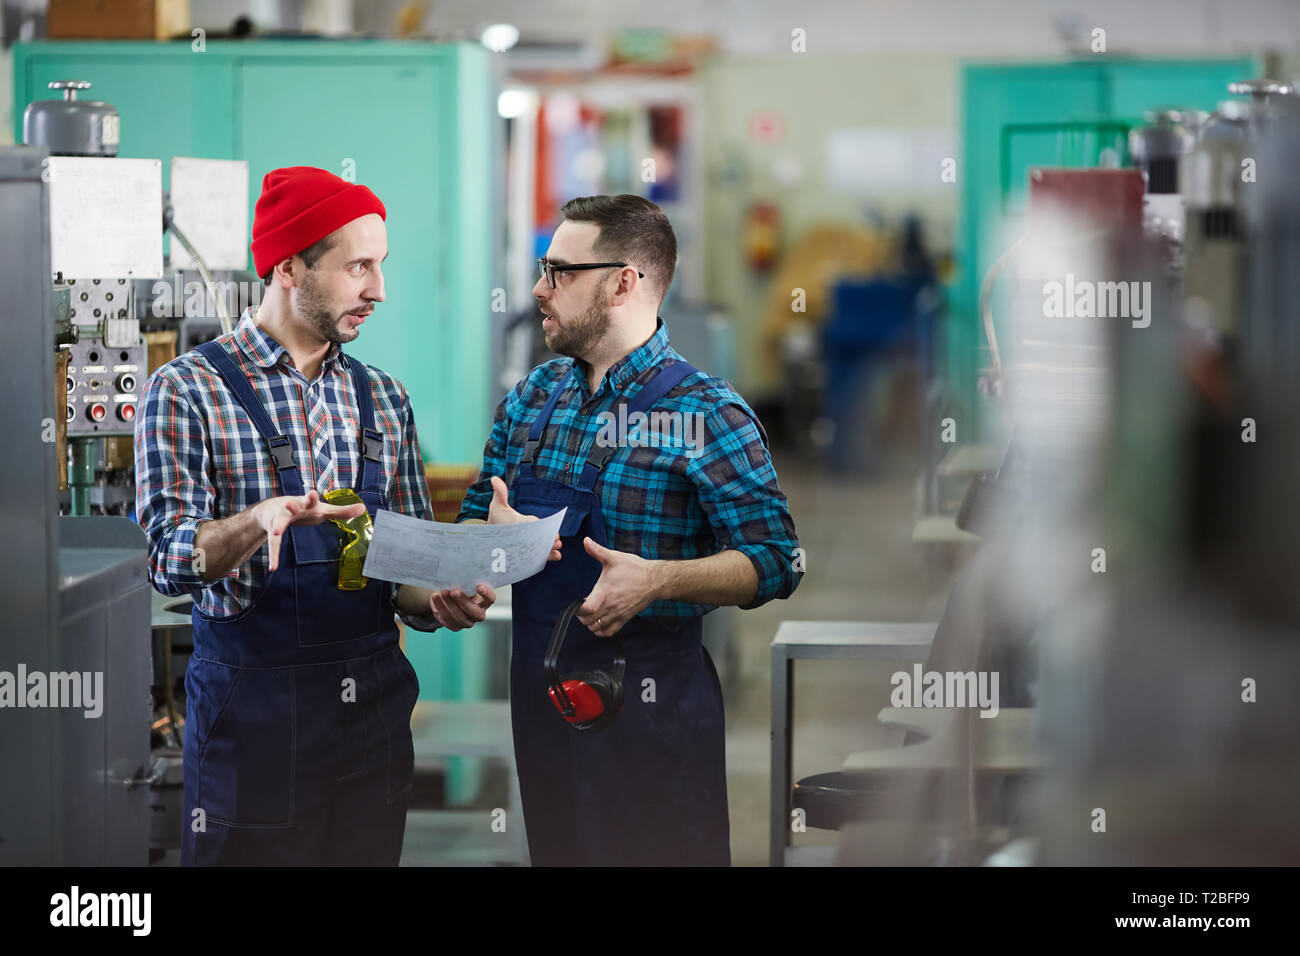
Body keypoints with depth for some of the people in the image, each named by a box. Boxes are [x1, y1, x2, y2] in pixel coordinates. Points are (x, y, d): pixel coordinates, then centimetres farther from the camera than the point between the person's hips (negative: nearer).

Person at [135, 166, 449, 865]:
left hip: (372, 699, 5)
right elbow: (171, 559, -14)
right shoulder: (188, 389, -4)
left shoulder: (382, 398, 12)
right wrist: (260, 520, -33)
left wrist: (436, 599, -10)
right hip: (252, 699, -5)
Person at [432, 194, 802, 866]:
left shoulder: (707, 414, -11)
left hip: (652, 703, -6)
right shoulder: (531, 399, 8)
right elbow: (479, 515, 18)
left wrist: (657, 578, -29)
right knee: (555, 854, 14)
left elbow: (773, 559, -15)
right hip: (539, 691, 6)